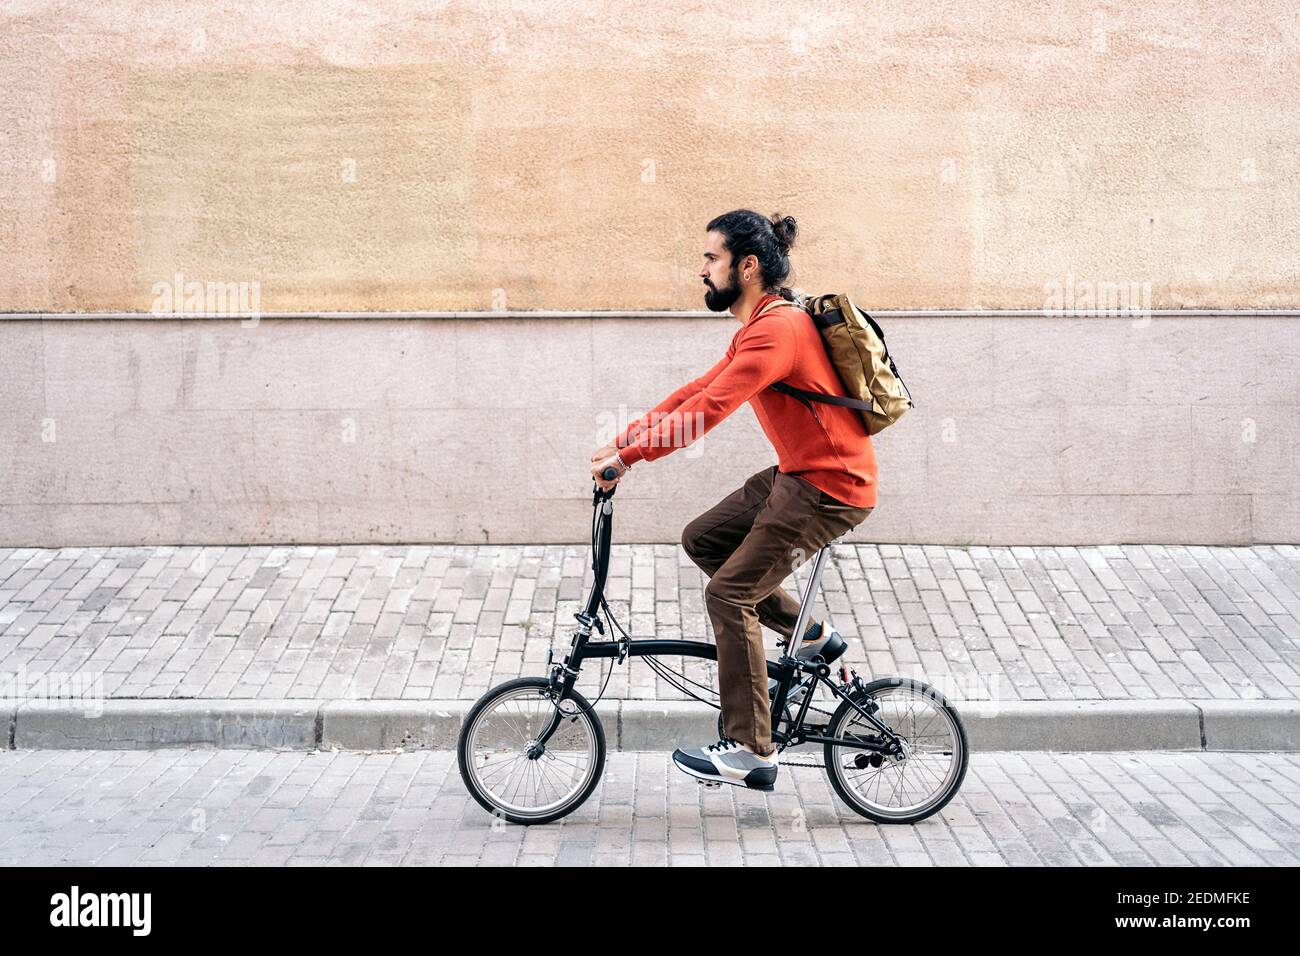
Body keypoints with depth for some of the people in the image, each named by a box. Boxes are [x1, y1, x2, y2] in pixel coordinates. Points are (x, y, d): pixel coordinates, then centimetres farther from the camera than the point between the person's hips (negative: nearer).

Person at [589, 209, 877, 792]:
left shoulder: (776, 330, -21)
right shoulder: (760, 327, 13)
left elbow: (707, 410, -29)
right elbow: (697, 391, 13)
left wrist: (626, 459, -27)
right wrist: (624, 438, 6)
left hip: (827, 488, -10)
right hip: (795, 474, 10)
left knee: (729, 594, -9)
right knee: (701, 539, 12)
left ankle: (750, 753, -2)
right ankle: (808, 634, 20)